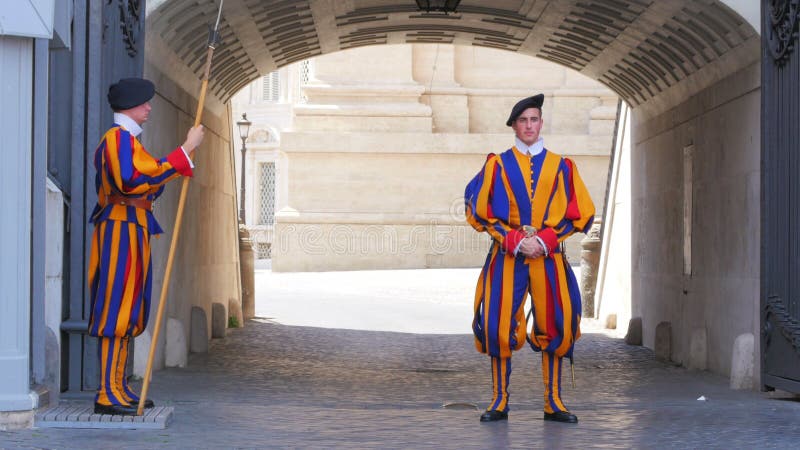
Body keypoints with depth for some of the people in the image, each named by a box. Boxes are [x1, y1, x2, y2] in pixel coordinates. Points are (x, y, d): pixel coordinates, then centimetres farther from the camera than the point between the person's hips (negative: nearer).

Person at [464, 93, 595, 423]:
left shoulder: (561, 167, 9)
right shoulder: (497, 165, 6)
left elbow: (581, 213, 6)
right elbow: (478, 211, 2)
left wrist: (545, 239, -7)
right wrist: (514, 240, -10)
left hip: (549, 258, 1)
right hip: (506, 258, -1)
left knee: (556, 328, -2)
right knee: (499, 327, -6)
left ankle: (553, 403, 7)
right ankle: (500, 402, 4)